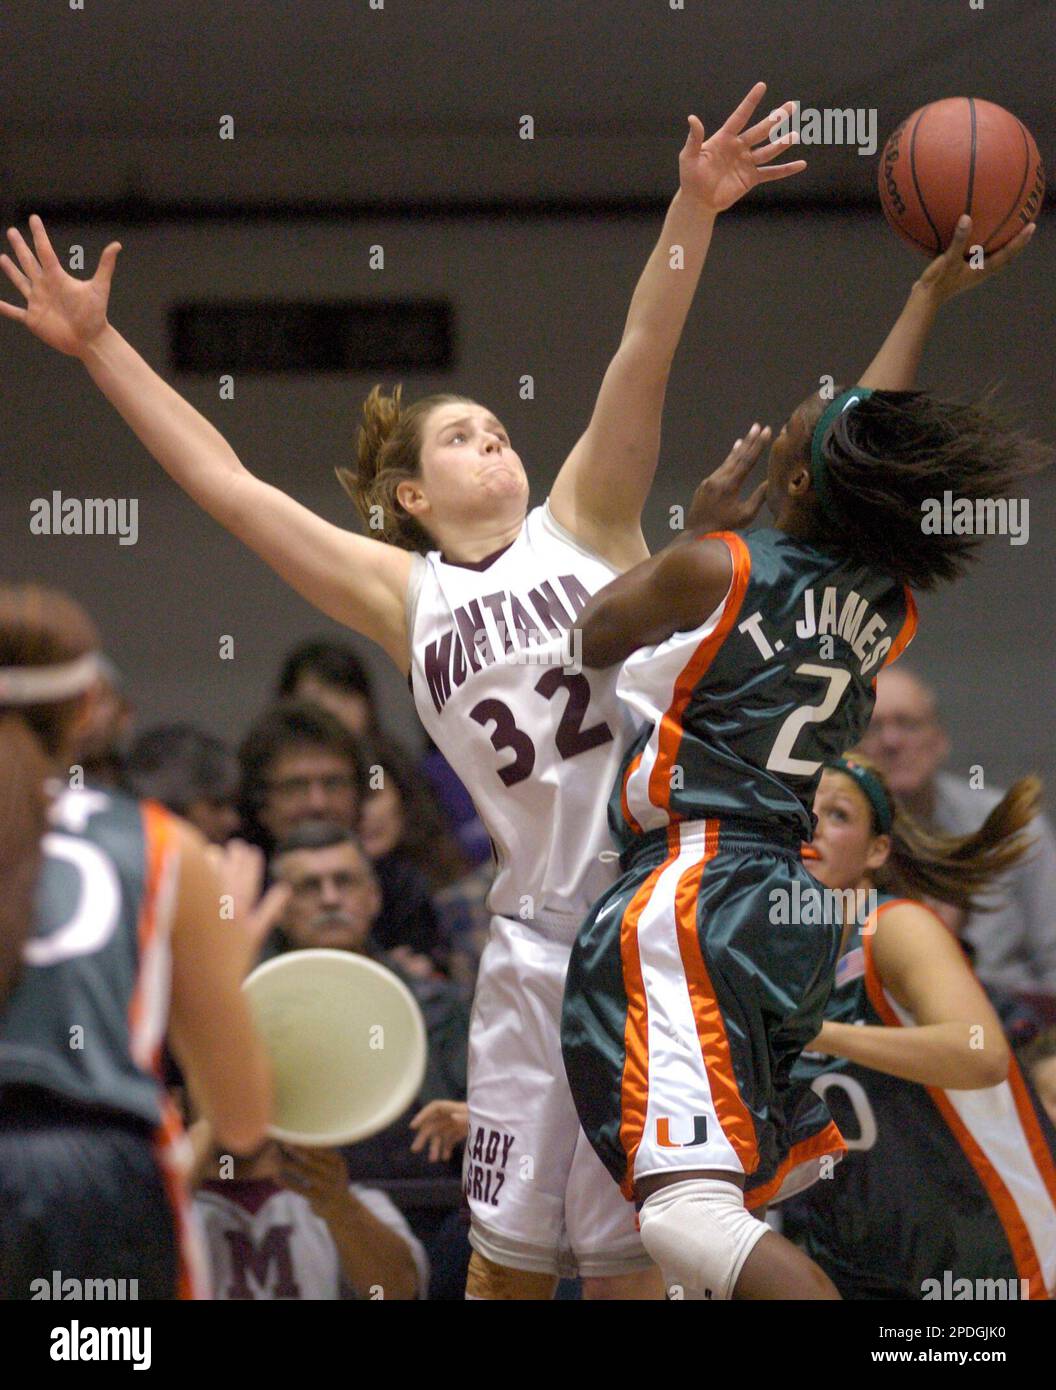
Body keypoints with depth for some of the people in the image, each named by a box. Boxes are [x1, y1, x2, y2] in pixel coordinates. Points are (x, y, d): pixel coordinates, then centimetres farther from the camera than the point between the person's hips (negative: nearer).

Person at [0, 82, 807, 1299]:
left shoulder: (580, 526, 8)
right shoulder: (405, 599, 9)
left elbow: (640, 362, -5)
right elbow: (225, 483, 10)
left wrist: (692, 214, -17)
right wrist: (100, 348, 9)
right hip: (541, 934, 2)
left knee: (623, 1261, 2)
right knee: (507, 1253, 6)